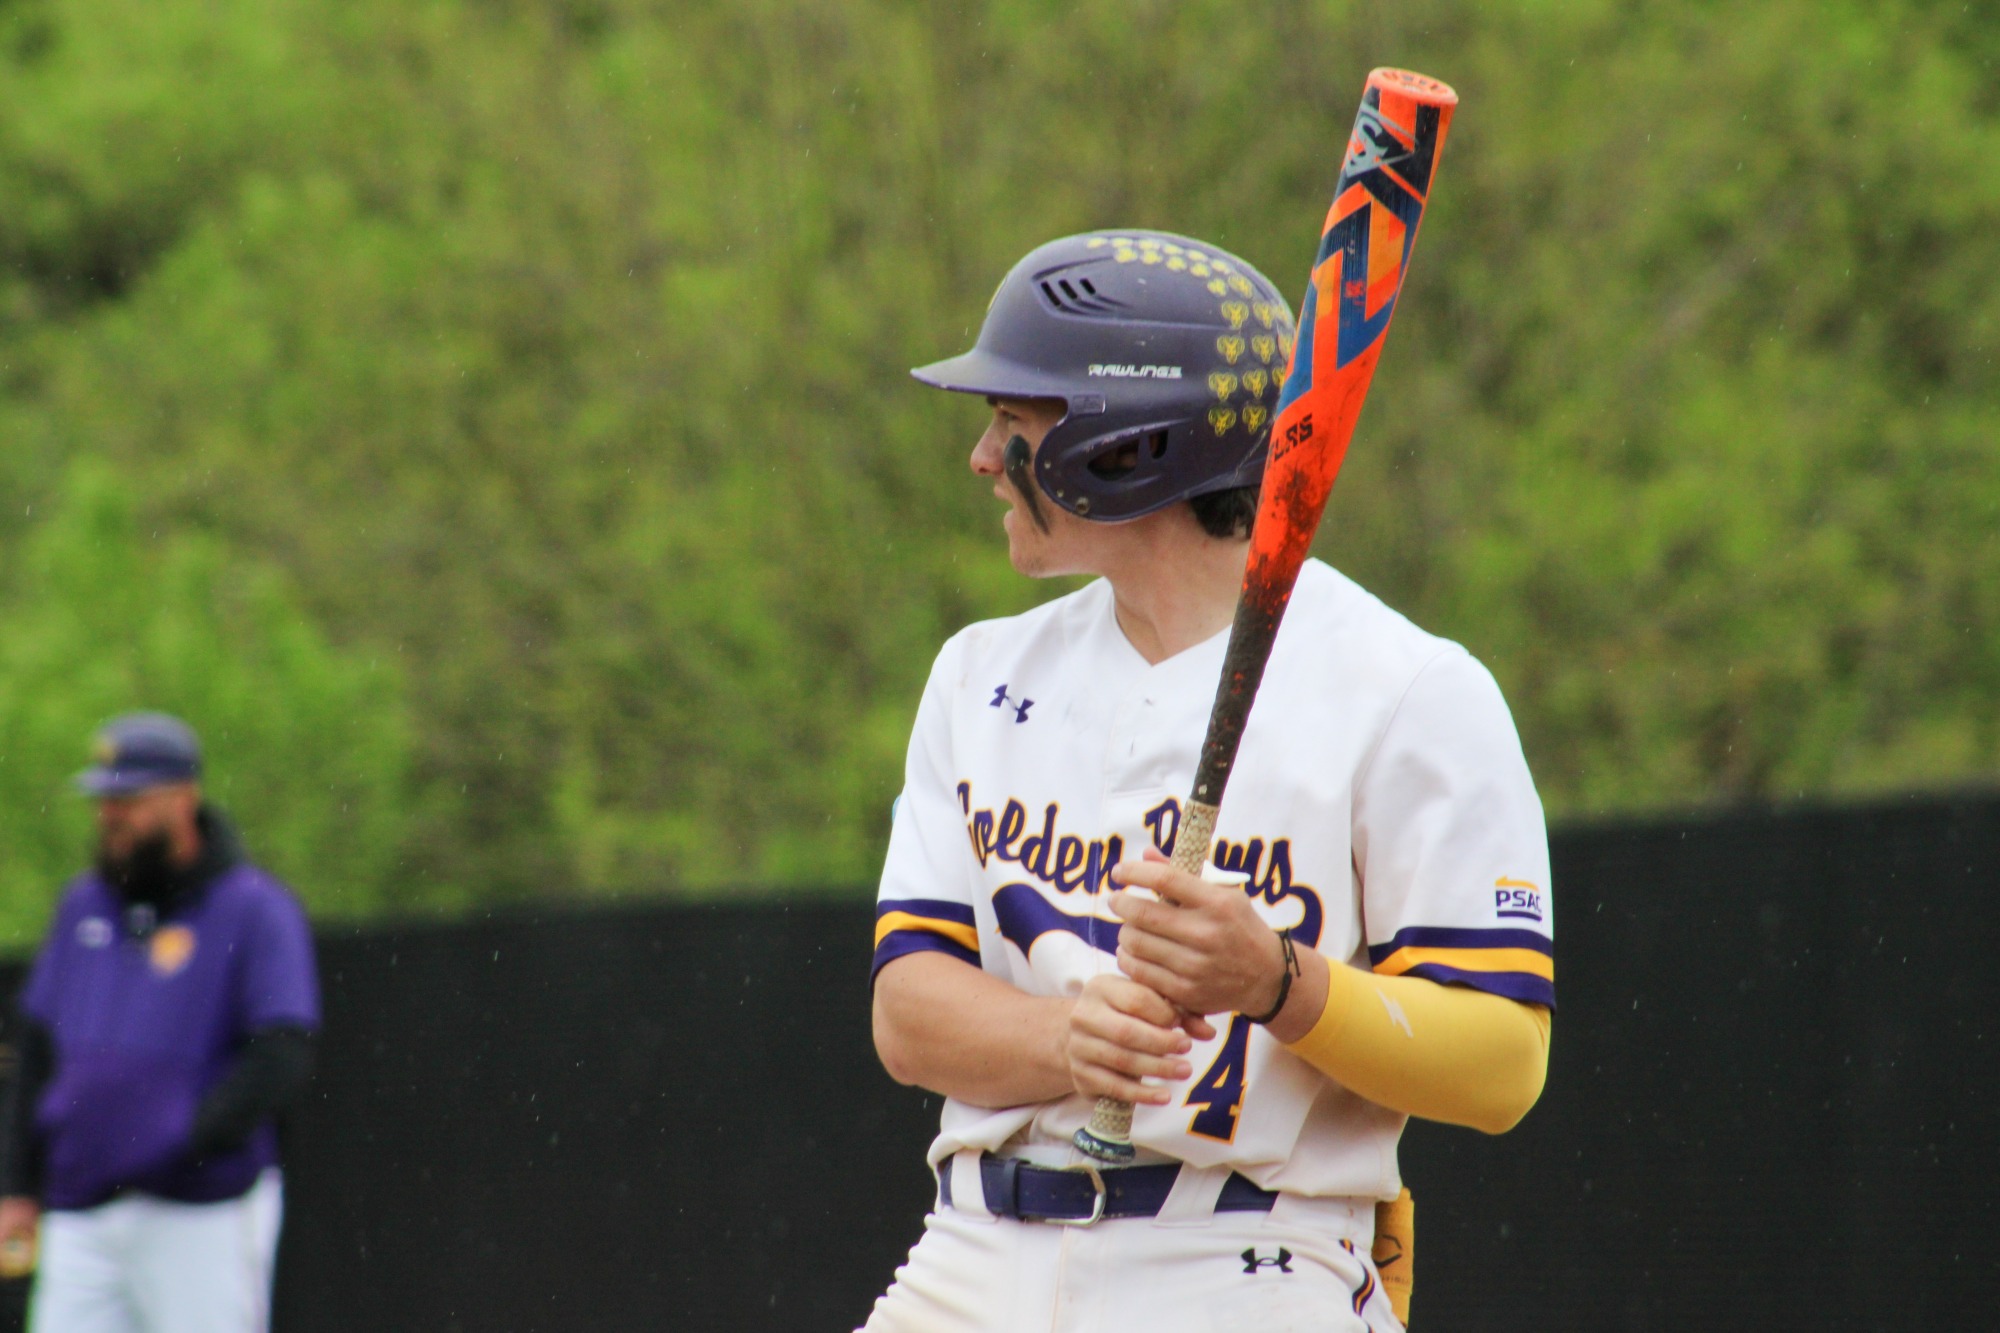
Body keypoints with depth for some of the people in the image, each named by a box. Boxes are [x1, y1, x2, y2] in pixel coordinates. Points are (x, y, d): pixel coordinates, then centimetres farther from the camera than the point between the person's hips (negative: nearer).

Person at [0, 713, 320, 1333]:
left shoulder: (256, 910, -4)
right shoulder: (83, 906, 16)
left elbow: (283, 1055, -13)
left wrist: (193, 1142, -22)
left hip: (203, 1215, -5)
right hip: (80, 1218, 6)